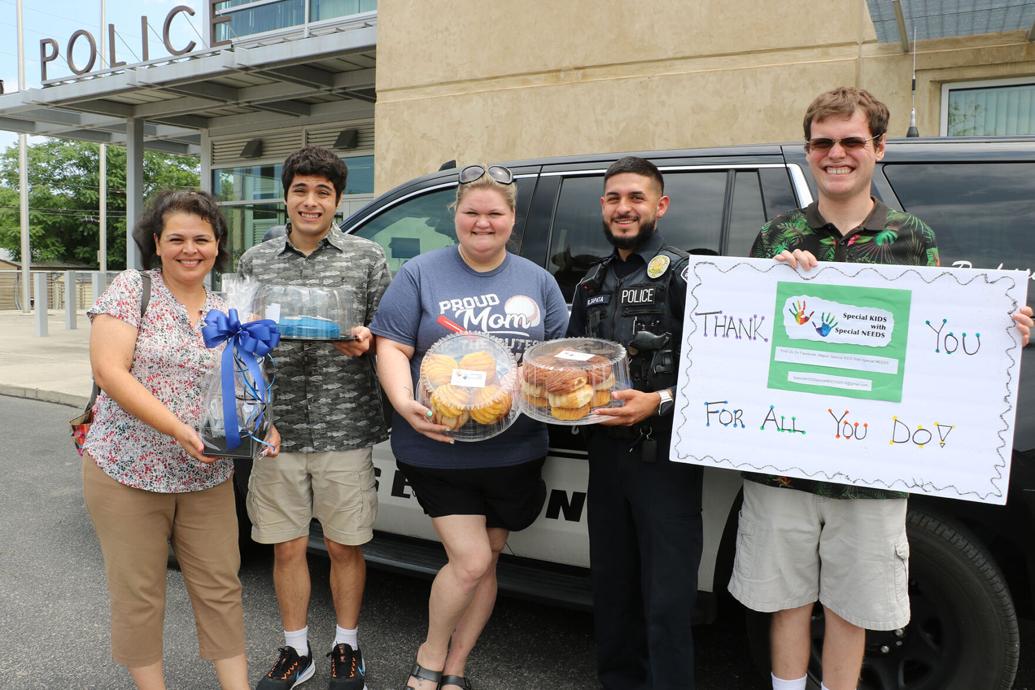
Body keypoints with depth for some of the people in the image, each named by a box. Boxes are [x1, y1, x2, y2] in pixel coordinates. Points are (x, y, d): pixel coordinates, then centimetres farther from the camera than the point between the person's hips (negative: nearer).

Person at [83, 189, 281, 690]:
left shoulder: (225, 314, 8)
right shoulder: (131, 289, -6)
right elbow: (108, 371, -15)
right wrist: (178, 428, -24)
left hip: (207, 477, 4)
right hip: (127, 472, -3)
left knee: (221, 589, 9)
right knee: (139, 595, 9)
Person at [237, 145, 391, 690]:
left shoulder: (366, 258, 4)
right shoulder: (254, 262, 10)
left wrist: (365, 340, -15)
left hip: (345, 430, -2)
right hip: (276, 430, 2)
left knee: (345, 546, 9)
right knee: (287, 547, 11)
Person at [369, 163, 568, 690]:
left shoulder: (538, 281, 9)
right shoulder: (421, 274, 0)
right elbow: (391, 348, -5)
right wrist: (405, 403, -22)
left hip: (515, 452, 4)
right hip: (438, 448, -3)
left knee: (484, 563, 13)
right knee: (470, 560, -8)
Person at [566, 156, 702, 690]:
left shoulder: (682, 274, -5)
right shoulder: (592, 284, 14)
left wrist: (659, 402, -25)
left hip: (663, 455, -6)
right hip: (606, 451, 6)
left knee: (666, 600, 0)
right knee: (610, 586, 18)